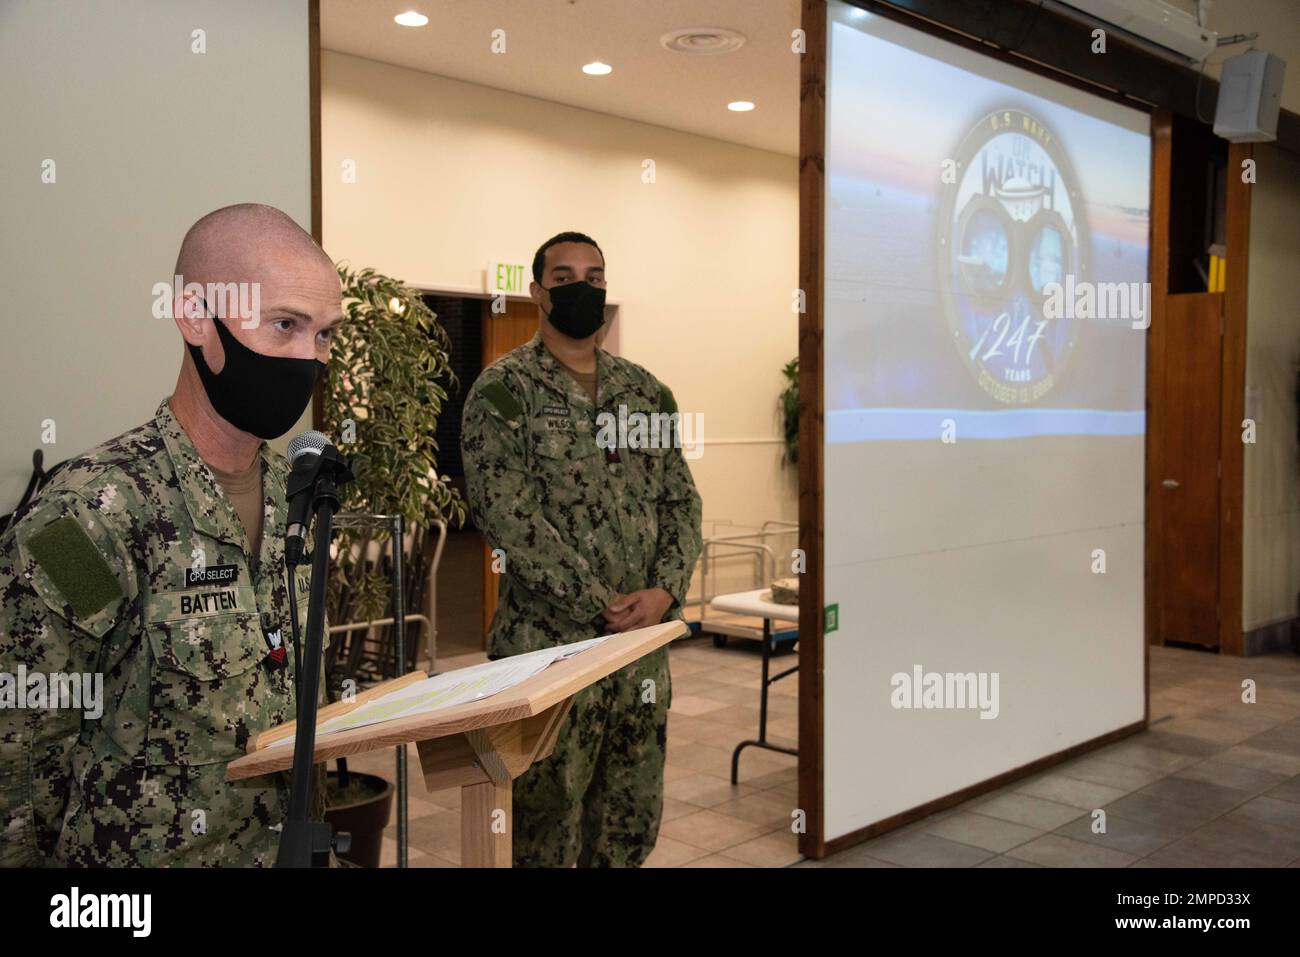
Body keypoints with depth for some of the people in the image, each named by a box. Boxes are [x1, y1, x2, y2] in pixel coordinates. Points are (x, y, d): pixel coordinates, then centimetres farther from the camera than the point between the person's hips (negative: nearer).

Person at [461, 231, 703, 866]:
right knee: (547, 817, 3)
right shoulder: (503, 390, -4)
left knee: (633, 816, 14)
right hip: (547, 641, -5)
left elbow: (681, 500, 9)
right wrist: (601, 605, -17)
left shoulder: (645, 390, 12)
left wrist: (664, 590, -9)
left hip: (644, 638, 5)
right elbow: (507, 513, -14)